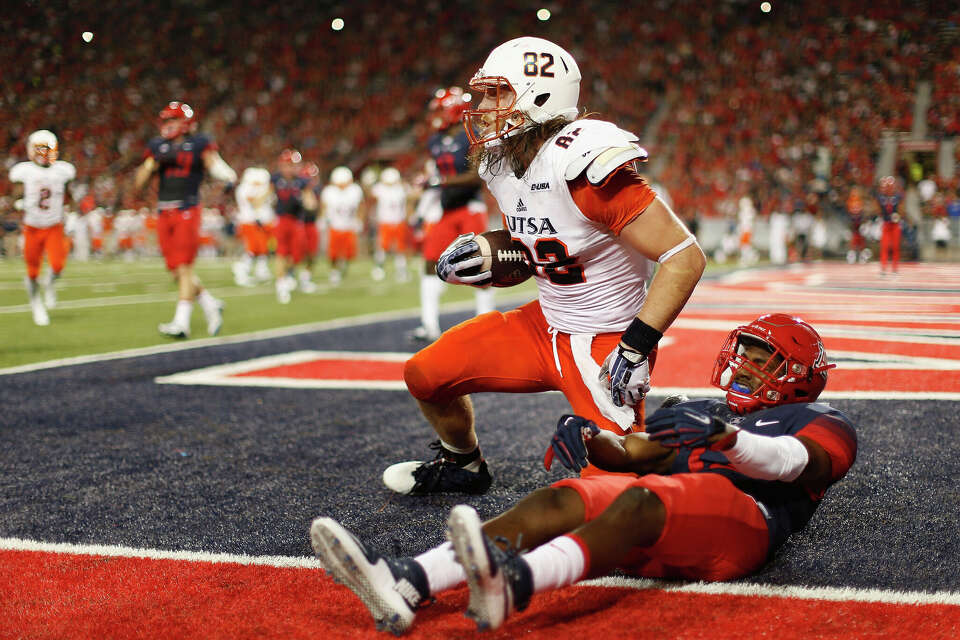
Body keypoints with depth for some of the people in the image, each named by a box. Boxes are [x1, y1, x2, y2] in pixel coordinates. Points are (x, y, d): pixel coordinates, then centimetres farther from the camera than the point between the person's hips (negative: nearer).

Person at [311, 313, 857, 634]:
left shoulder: (817, 420, 21)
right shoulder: (694, 411, 38)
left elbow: (792, 461, -4)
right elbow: (631, 451, 23)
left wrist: (732, 440, -24)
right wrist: (592, 440, 0)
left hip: (743, 514, -6)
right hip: (663, 501, 6)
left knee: (639, 501, -37)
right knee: (555, 502, -21)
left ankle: (515, 583, -68)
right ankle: (407, 584, -44)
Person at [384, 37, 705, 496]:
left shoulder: (583, 165, -27)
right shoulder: (501, 167, 1)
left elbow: (685, 257, -26)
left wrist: (635, 349, -27)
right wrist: (481, 259, -2)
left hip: (604, 343, -8)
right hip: (544, 322, 8)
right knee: (425, 375, 7)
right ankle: (464, 465, 36)